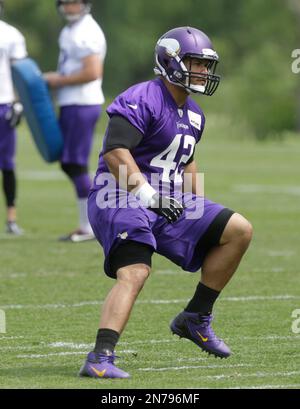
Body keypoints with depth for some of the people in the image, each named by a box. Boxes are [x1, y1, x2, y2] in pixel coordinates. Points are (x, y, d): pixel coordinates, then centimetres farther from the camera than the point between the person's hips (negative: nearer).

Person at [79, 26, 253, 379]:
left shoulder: (193, 115, 17)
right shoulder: (142, 100, -13)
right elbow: (115, 151, -23)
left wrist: (198, 203, 18)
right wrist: (148, 193, -30)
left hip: (166, 205, 9)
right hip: (122, 201, -9)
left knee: (239, 231, 3)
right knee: (134, 274, -28)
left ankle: (196, 318, 8)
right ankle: (100, 358, -36)